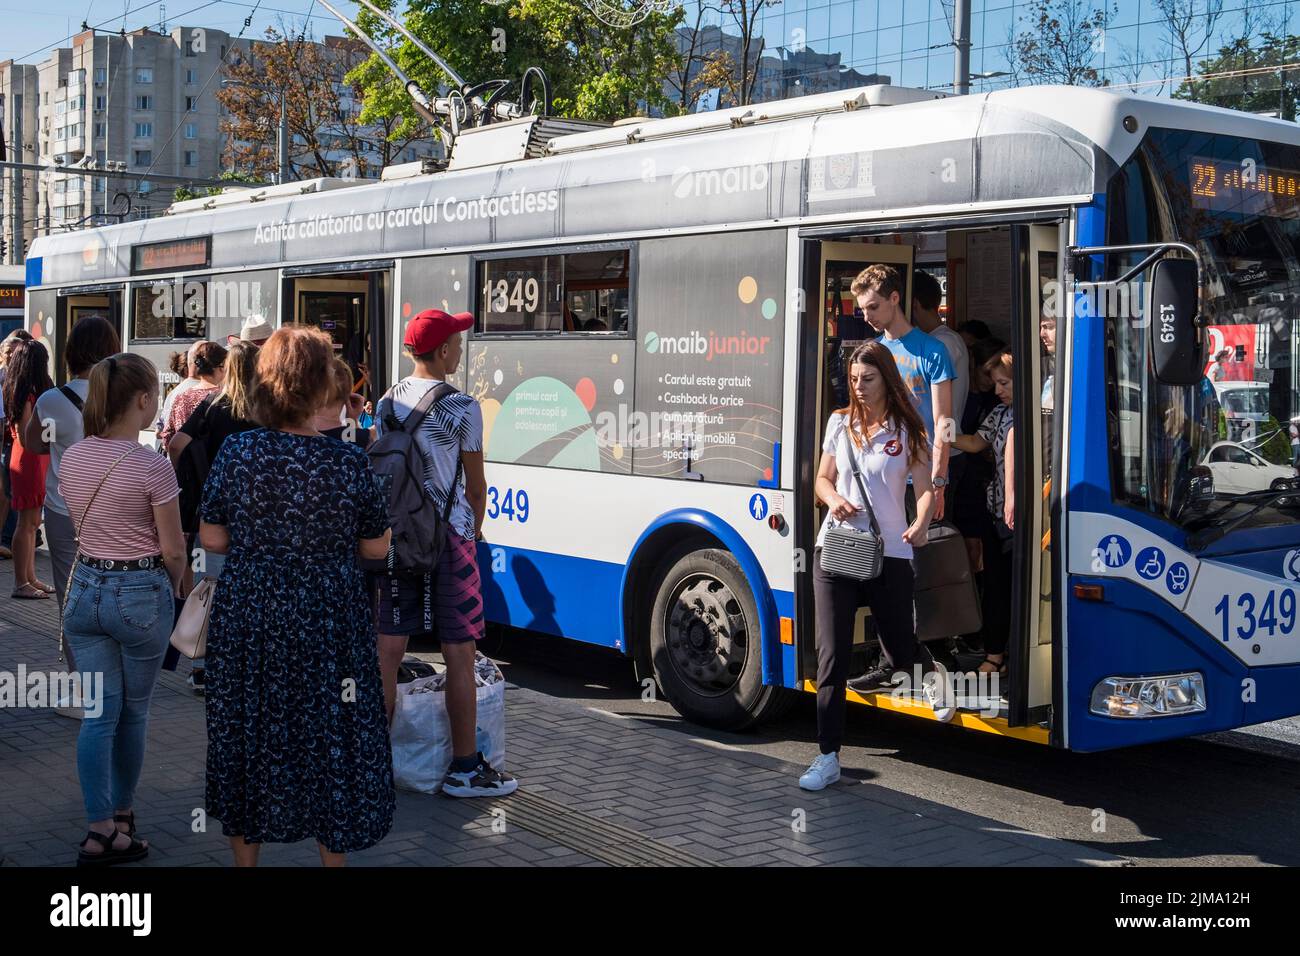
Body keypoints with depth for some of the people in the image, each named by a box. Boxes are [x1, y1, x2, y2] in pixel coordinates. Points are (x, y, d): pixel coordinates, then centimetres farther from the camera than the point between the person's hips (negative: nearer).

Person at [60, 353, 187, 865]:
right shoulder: (151, 466, -18)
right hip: (141, 593, -5)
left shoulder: (71, 459, 1)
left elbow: (78, 526, 11)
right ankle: (122, 815, 28)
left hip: (85, 587, 5)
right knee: (133, 710, 13)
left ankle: (101, 828, 5)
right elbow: (172, 549, -12)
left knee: (99, 712, 7)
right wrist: (174, 586, 7)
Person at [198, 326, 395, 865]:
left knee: (247, 730, 17)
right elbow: (376, 547, -5)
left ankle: (244, 856, 30)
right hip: (326, 622, -1)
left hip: (248, 619, 2)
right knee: (329, 737, 13)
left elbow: (211, 540, -4)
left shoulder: (236, 452, -10)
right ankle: (333, 854, 25)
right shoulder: (348, 462, -14)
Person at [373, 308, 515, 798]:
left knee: (389, 648, 10)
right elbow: (475, 485, -2)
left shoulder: (387, 404, 6)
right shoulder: (461, 408, -10)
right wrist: (474, 529, 15)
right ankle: (465, 767, 8)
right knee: (459, 655, 1)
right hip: (448, 537, -6)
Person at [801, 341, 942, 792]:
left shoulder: (907, 431, 0)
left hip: (889, 555, -2)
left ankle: (930, 670, 46)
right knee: (832, 657, -5)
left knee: (902, 653, 7)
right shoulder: (840, 423, 9)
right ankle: (828, 757, 1)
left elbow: (925, 488, -5)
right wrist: (833, 498, -7)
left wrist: (920, 525, -25)